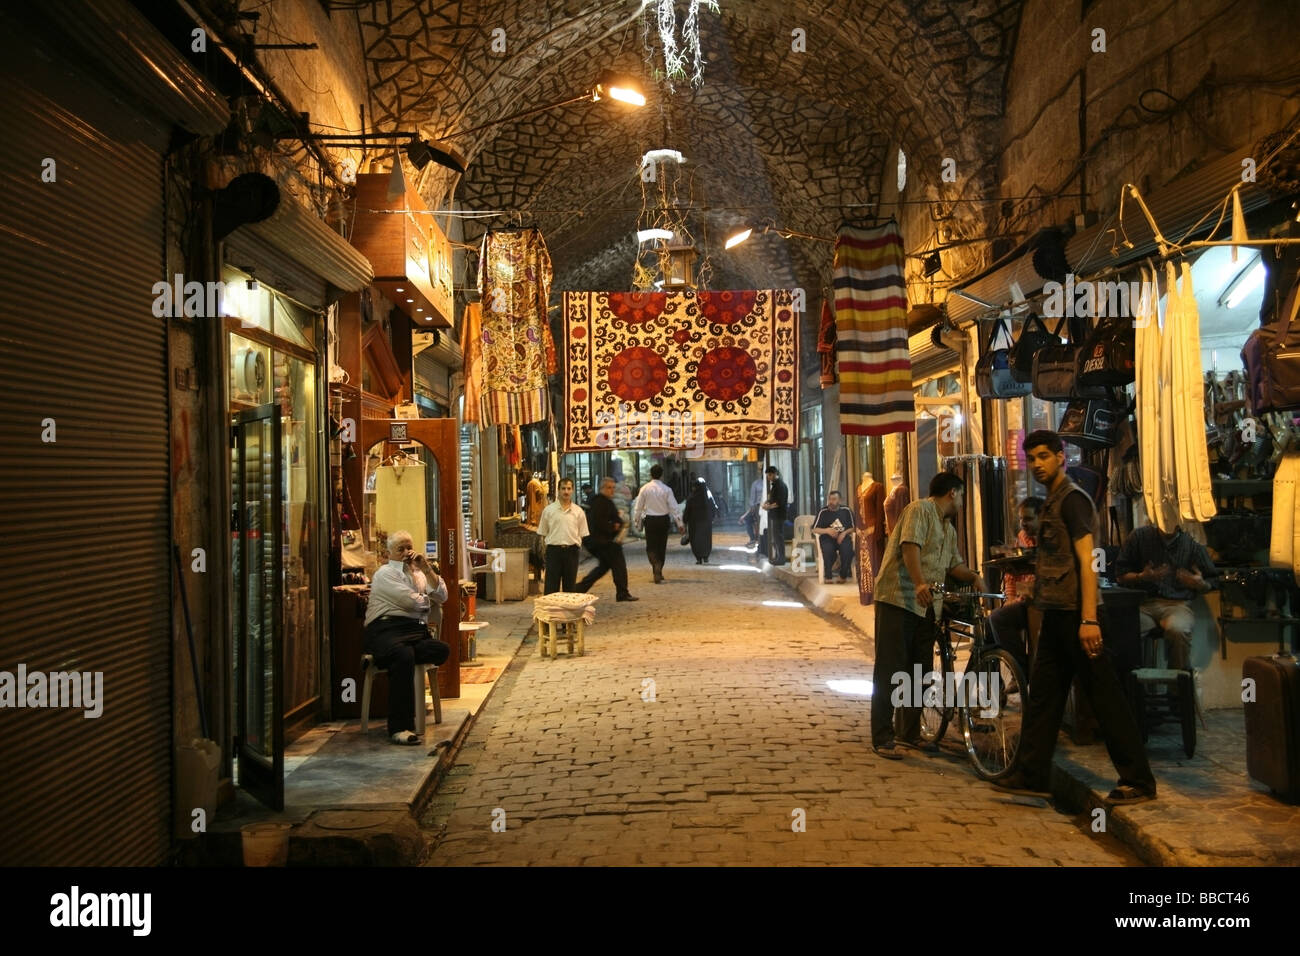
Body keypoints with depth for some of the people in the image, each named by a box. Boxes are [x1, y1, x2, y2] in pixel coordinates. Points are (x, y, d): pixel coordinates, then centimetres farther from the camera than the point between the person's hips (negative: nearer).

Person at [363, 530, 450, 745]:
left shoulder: (419, 573, 27)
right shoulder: (385, 574, 7)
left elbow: (441, 596, 9)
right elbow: (412, 601, -7)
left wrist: (426, 568, 2)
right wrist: (429, 600, 14)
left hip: (417, 631, 6)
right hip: (387, 629, -6)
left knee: (442, 650, -28)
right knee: (404, 655, -39)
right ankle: (399, 727, -40)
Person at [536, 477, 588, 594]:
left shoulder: (578, 511, 6)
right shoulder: (548, 510, 3)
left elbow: (582, 534, 9)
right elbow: (543, 533, 8)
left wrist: (574, 544, 0)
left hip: (571, 551, 1)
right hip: (553, 550, -1)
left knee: (570, 586, 8)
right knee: (551, 586, -2)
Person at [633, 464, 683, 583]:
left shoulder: (645, 488, -5)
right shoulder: (666, 489, -7)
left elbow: (638, 507, 2)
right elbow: (674, 507, -7)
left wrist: (636, 520, 15)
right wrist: (679, 523, -1)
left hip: (650, 520, 0)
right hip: (663, 519, 1)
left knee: (651, 546, 6)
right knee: (662, 546, 13)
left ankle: (656, 564, -24)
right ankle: (659, 573, 18)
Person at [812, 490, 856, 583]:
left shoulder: (846, 511, 8)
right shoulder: (823, 512, 6)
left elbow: (853, 527, 12)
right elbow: (814, 530, 4)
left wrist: (845, 533, -8)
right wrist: (827, 531, -12)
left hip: (843, 537, 1)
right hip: (827, 538, -1)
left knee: (847, 549, -32)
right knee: (828, 549, -35)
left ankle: (843, 576, -13)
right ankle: (828, 576, -20)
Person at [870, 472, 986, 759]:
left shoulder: (949, 529, 22)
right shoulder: (919, 510, -7)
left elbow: (954, 564, 25)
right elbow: (910, 546, -21)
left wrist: (974, 577, 3)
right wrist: (920, 583, -34)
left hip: (925, 605, 9)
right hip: (897, 599, -9)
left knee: (920, 671, 11)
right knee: (890, 670, -7)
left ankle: (911, 733, 22)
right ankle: (882, 738, -5)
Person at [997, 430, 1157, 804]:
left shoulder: (1072, 499, -11)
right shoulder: (1051, 502, 17)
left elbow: (1086, 560, -18)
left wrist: (1089, 618, -24)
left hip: (1075, 614, -10)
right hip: (1056, 614, 10)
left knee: (1104, 696, -5)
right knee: (1042, 696, 11)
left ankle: (1139, 780, 1)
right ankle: (1032, 776, 17)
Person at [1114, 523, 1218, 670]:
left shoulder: (1193, 545, 10)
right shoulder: (1140, 537, 10)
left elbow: (1212, 581, 20)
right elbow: (1120, 575, 11)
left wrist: (1199, 584, -3)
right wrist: (1141, 577, -8)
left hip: (1177, 604, 0)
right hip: (1144, 603, 0)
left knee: (1178, 630, -37)